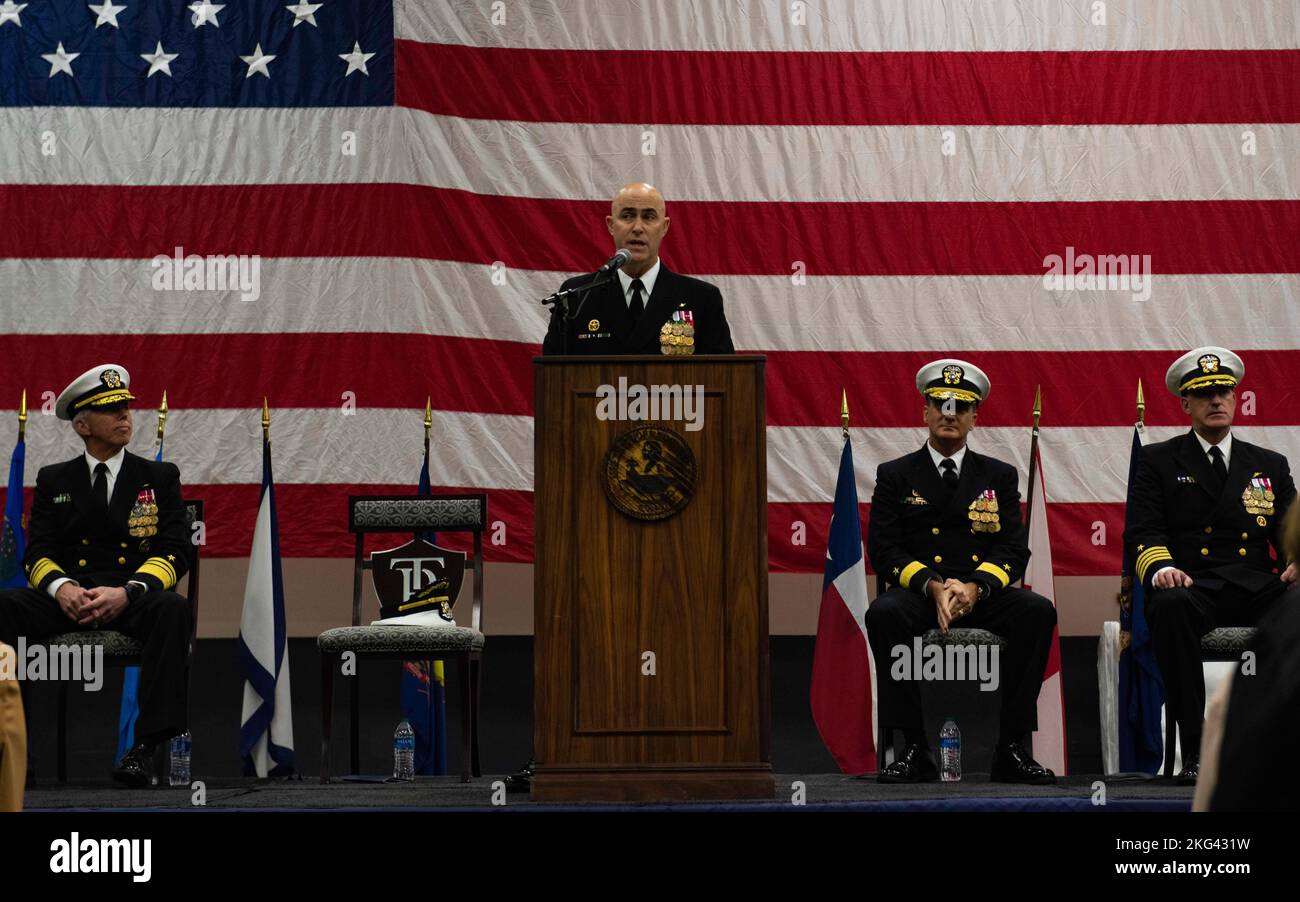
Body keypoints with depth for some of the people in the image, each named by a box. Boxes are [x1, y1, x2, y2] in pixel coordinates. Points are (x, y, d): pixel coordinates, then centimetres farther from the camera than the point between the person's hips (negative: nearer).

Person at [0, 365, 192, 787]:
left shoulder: (160, 477, 13)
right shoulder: (53, 480, 17)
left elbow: (175, 551, 1)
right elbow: (38, 552, 7)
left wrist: (127, 592, -19)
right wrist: (62, 587, -18)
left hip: (134, 598, -1)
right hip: (67, 598, 1)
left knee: (173, 607, -37)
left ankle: (147, 744, -42)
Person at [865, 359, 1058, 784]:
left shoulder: (1000, 477, 16)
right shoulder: (896, 475, 12)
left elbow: (1014, 550, 5)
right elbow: (883, 549, 2)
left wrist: (975, 587, -16)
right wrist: (932, 585, -16)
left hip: (983, 593, 1)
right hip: (918, 591, -1)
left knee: (1038, 611, -30)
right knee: (884, 613, -35)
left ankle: (1011, 748, -25)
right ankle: (914, 748, -29)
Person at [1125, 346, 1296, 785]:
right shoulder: (1159, 461, 15)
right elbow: (1142, 530, 3)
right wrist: (1160, 566, -19)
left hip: (1257, 586, 2)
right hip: (1192, 584, -2)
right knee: (1171, 606, -39)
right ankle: (1194, 749, -34)